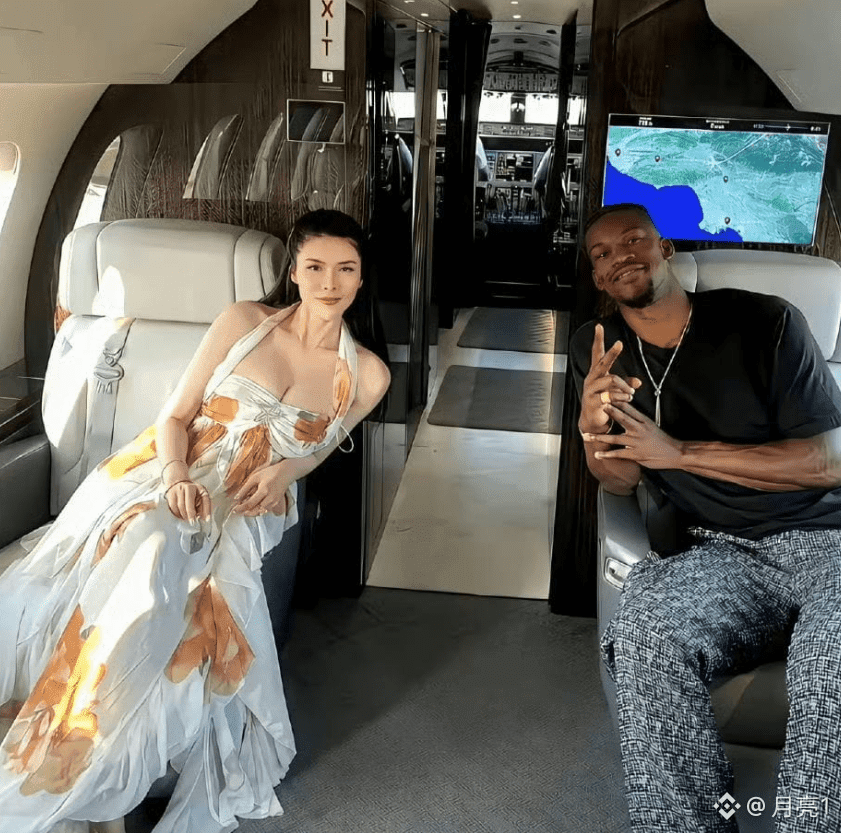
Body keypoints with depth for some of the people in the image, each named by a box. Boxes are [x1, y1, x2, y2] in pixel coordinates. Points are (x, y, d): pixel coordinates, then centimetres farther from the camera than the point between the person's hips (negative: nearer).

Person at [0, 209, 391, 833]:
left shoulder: (367, 376, 4)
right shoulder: (244, 321, 3)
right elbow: (175, 416, 4)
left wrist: (284, 470, -5)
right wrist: (177, 475, -16)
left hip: (250, 508, -1)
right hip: (170, 477, 1)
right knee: (143, 555, -29)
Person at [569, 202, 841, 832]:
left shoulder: (764, 321, -5)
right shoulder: (597, 349, 7)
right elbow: (622, 481, 9)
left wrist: (680, 452, -14)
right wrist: (592, 429, -15)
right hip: (726, 552, 2)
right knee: (647, 631, -31)